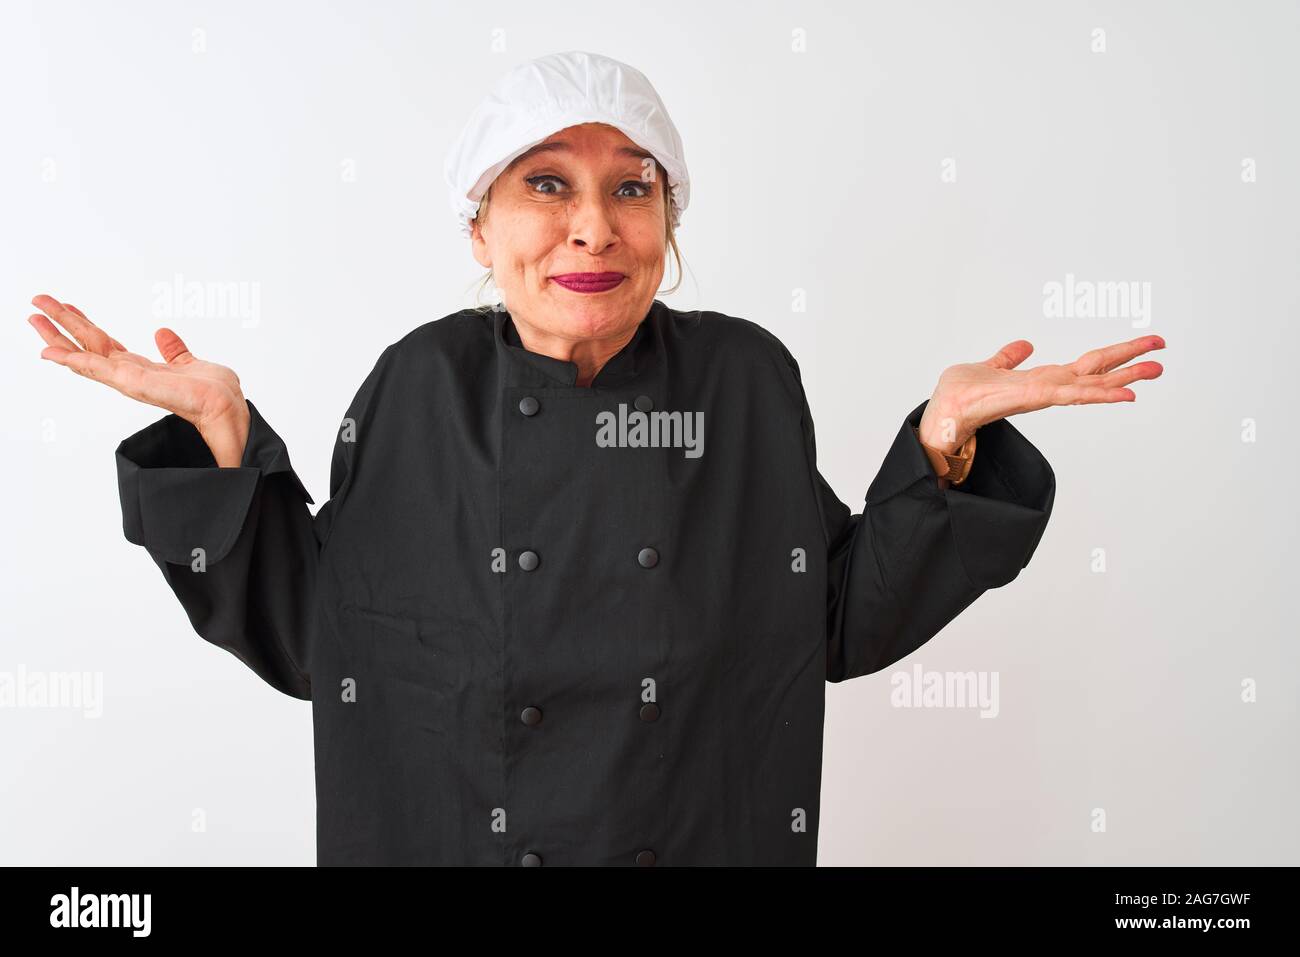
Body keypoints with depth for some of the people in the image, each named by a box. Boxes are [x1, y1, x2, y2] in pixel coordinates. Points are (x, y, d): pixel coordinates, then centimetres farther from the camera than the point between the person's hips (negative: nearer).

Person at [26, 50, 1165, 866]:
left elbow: (839, 622, -4)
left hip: (712, 835, 1)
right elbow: (306, 634, -5)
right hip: (440, 830, 0)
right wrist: (223, 429, -13)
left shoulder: (749, 378, -8)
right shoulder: (420, 386, -8)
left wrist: (947, 438, -14)